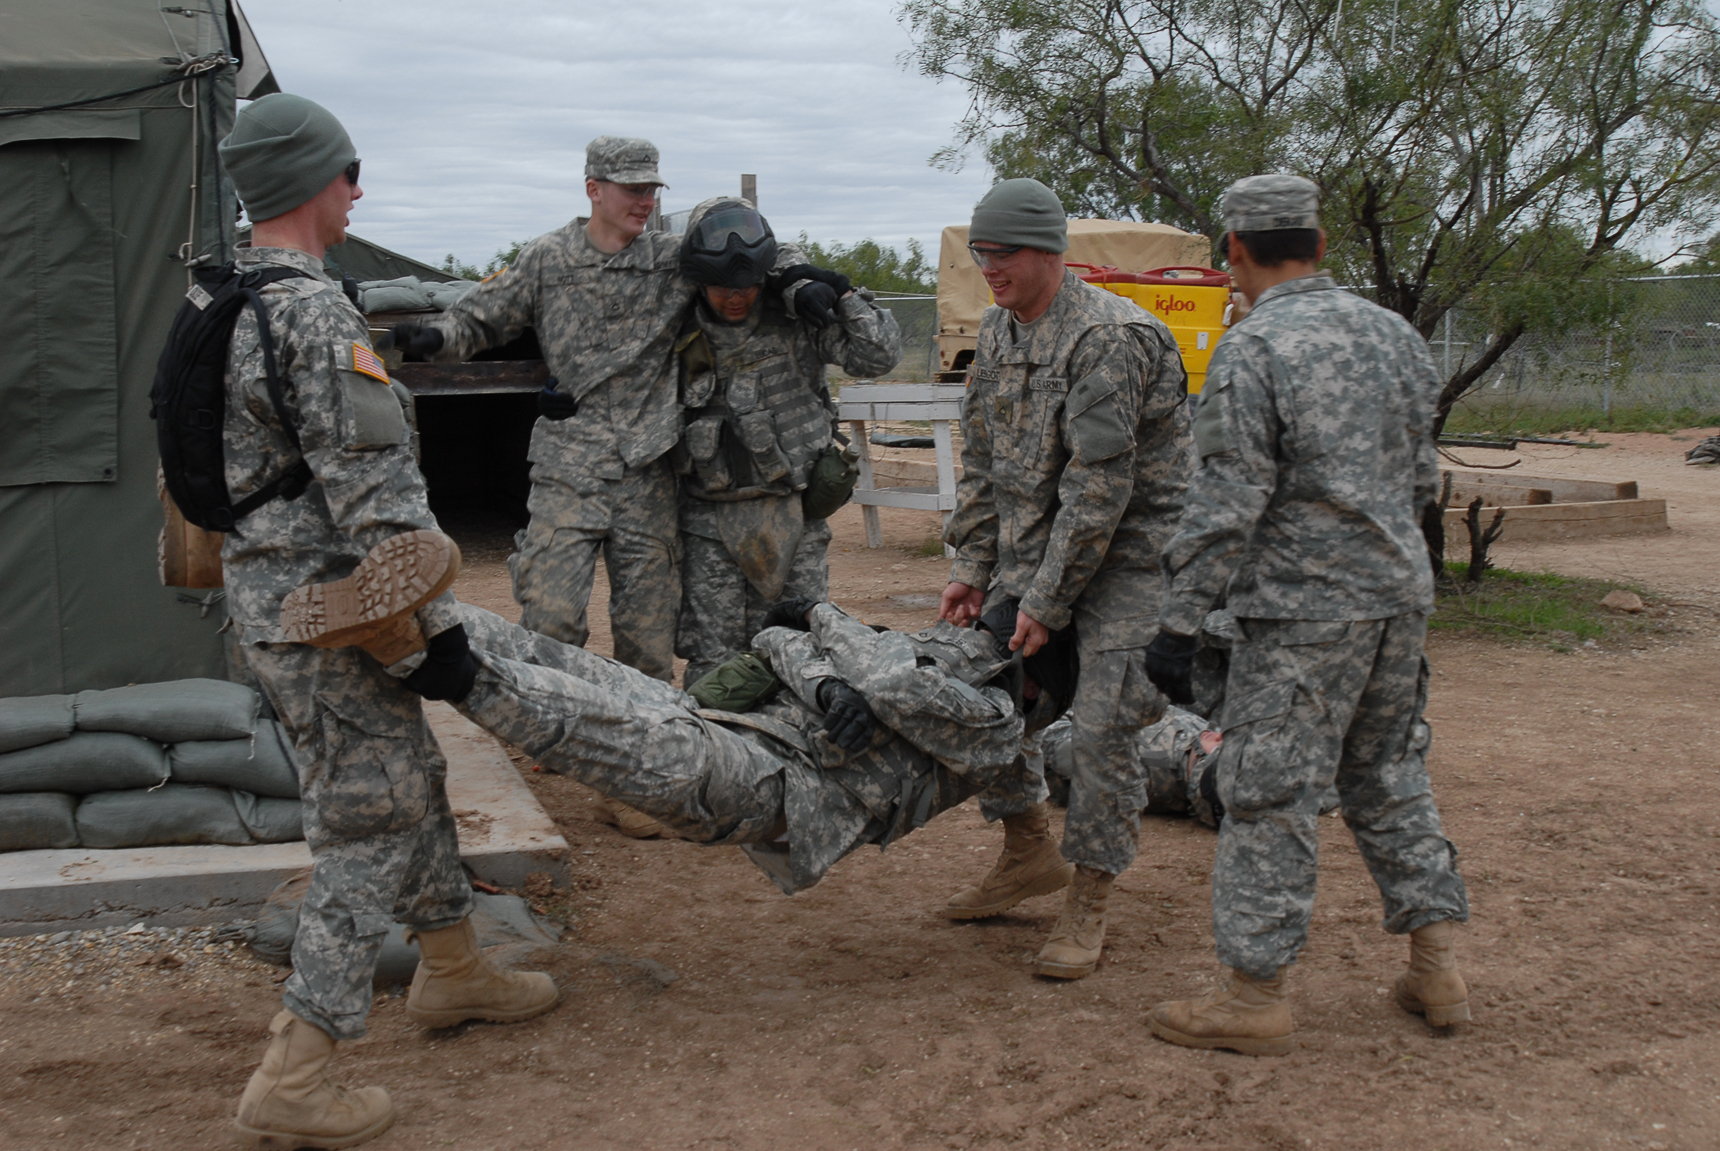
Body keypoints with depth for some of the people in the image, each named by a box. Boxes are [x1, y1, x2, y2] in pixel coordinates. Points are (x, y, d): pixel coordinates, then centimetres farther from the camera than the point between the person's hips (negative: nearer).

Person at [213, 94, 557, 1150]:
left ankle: (455, 971, 38)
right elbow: (371, 487, -23)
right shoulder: (314, 311, -20)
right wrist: (434, 619, -18)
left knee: (414, 781, 22)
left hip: (269, 587, 10)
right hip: (330, 613, -10)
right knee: (367, 826, -3)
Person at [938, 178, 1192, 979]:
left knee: (1102, 725, -11)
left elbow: (1099, 488, -23)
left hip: (1128, 552, -8)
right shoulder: (998, 331, 6)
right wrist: (973, 566, 3)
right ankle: (1028, 854, 26)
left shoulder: (1108, 338, -22)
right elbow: (981, 460, 11)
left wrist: (1046, 602, -20)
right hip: (1033, 545, 8)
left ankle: (1087, 906, 4)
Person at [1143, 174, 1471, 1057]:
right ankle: (1435, 968, 23)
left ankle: (1255, 996, 6)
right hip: (1401, 595, 8)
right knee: (1389, 777, 18)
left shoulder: (1252, 352, -14)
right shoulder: (1393, 334, 9)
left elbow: (1226, 509, -17)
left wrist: (1178, 624, -12)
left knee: (1270, 796, 0)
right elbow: (1421, 479, 16)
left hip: (1303, 613, -8)